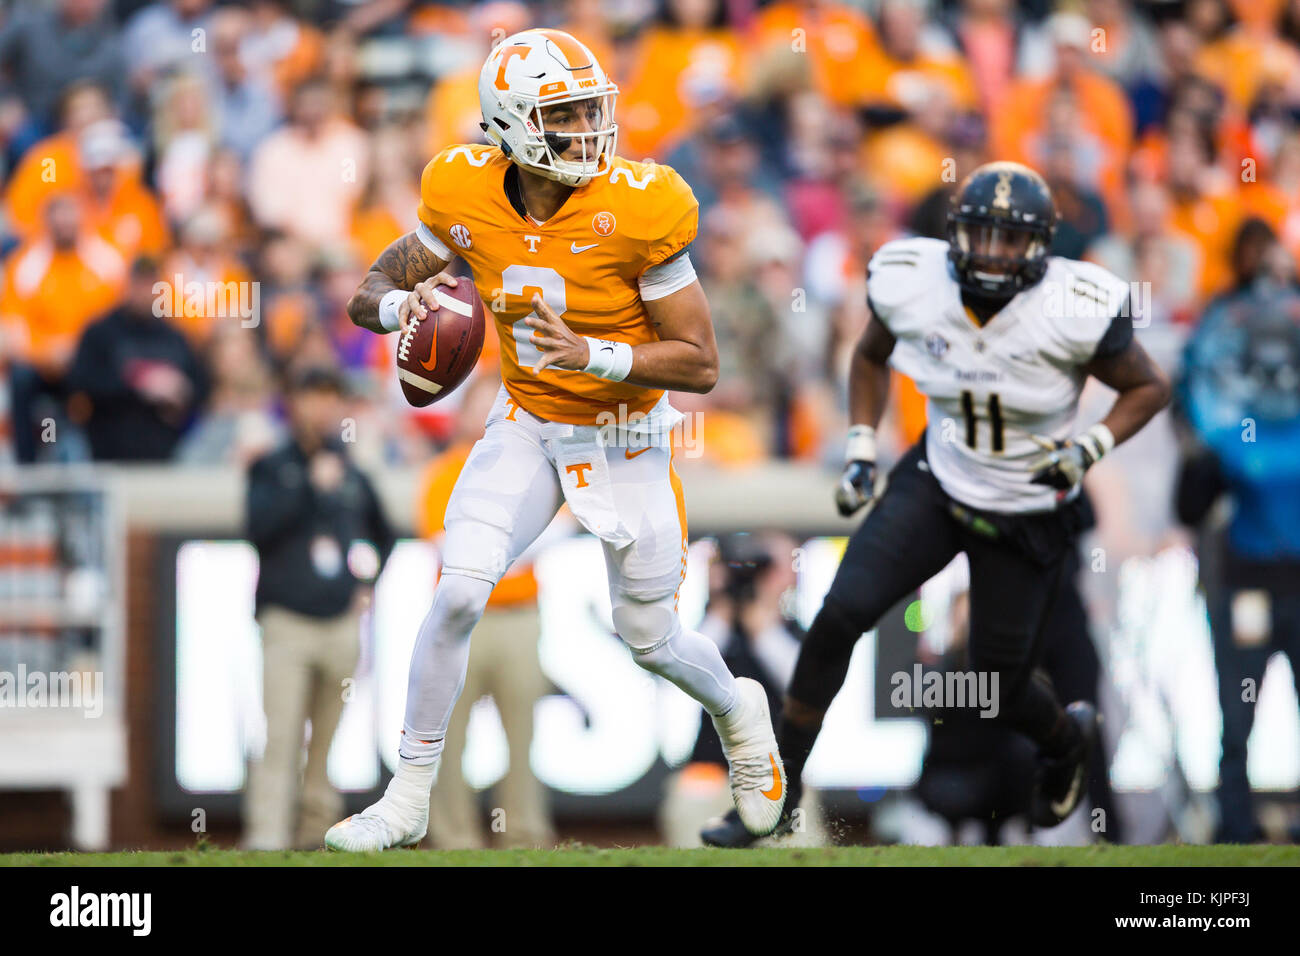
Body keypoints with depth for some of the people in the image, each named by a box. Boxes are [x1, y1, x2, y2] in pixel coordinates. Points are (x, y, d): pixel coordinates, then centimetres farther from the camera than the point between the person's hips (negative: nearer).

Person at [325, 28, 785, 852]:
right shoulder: (467, 197, -14)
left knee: (651, 642, 10)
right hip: (527, 425, 2)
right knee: (458, 595, -16)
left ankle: (738, 711, 45)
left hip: (625, 437, -2)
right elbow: (371, 294, -2)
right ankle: (409, 798, -3)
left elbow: (700, 364, -19)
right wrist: (401, 304, -26)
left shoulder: (635, 210, -24)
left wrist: (590, 355, -32)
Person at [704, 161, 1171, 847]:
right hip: (936, 482, 2)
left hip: (1028, 515, -2)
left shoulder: (1076, 312, -24)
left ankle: (1066, 737, 45)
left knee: (1001, 687, 6)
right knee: (839, 616, -17)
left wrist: (1089, 449, -23)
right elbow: (871, 357, 8)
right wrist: (860, 451, -1)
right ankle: (779, 787, -3)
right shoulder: (911, 285, -15)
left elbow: (1148, 389, -8)